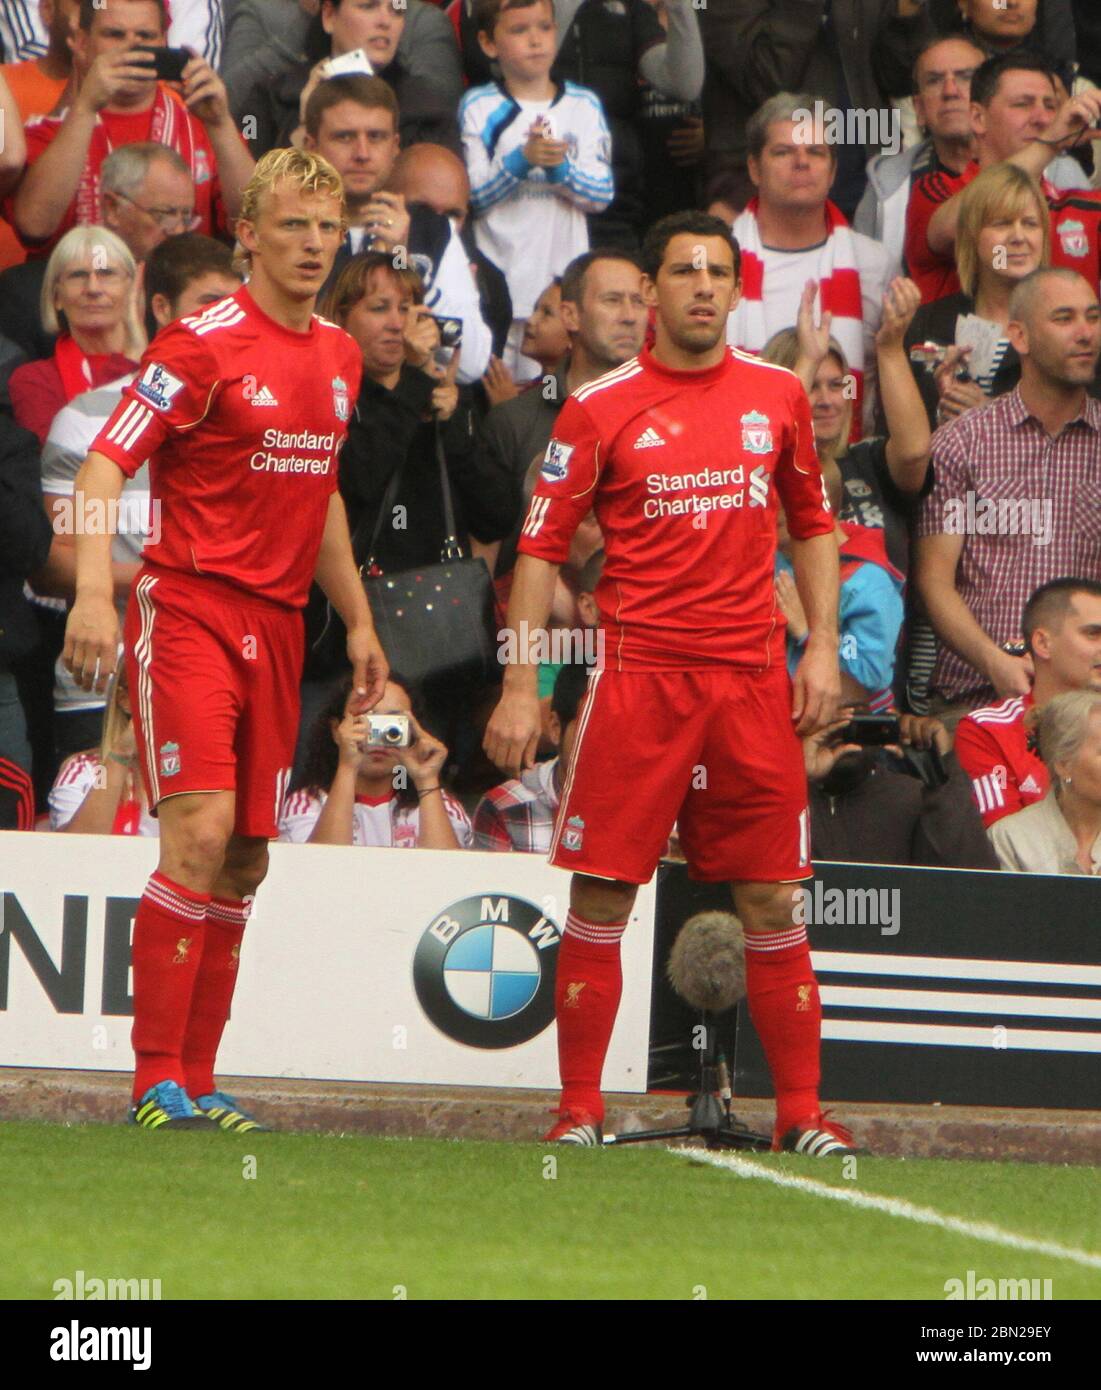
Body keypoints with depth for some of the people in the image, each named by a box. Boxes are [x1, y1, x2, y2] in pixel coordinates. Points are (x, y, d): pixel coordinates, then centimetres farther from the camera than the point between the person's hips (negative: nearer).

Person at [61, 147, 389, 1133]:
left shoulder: (339, 357, 13)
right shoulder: (204, 346, -10)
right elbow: (102, 467, -13)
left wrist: (358, 620, 24)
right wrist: (94, 594, -26)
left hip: (277, 625, 7)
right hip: (191, 608, -7)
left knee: (246, 859, 6)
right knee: (200, 834, -18)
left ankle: (198, 1080, 11)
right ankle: (157, 1080, -14)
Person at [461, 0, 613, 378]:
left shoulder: (583, 106, 11)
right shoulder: (479, 109, 5)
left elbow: (602, 194, 3)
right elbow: (472, 196, -4)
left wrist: (562, 169, -15)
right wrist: (519, 161, -19)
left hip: (564, 275, 2)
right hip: (498, 273, -2)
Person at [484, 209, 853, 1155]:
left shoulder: (778, 395, 9)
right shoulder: (602, 408, -1)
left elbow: (813, 525, 20)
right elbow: (542, 546, 0)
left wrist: (823, 647, 9)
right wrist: (521, 683, -6)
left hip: (753, 678, 2)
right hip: (639, 676, -2)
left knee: (771, 901, 2)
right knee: (601, 895, -4)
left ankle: (802, 1113, 8)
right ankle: (580, 1113, 4)